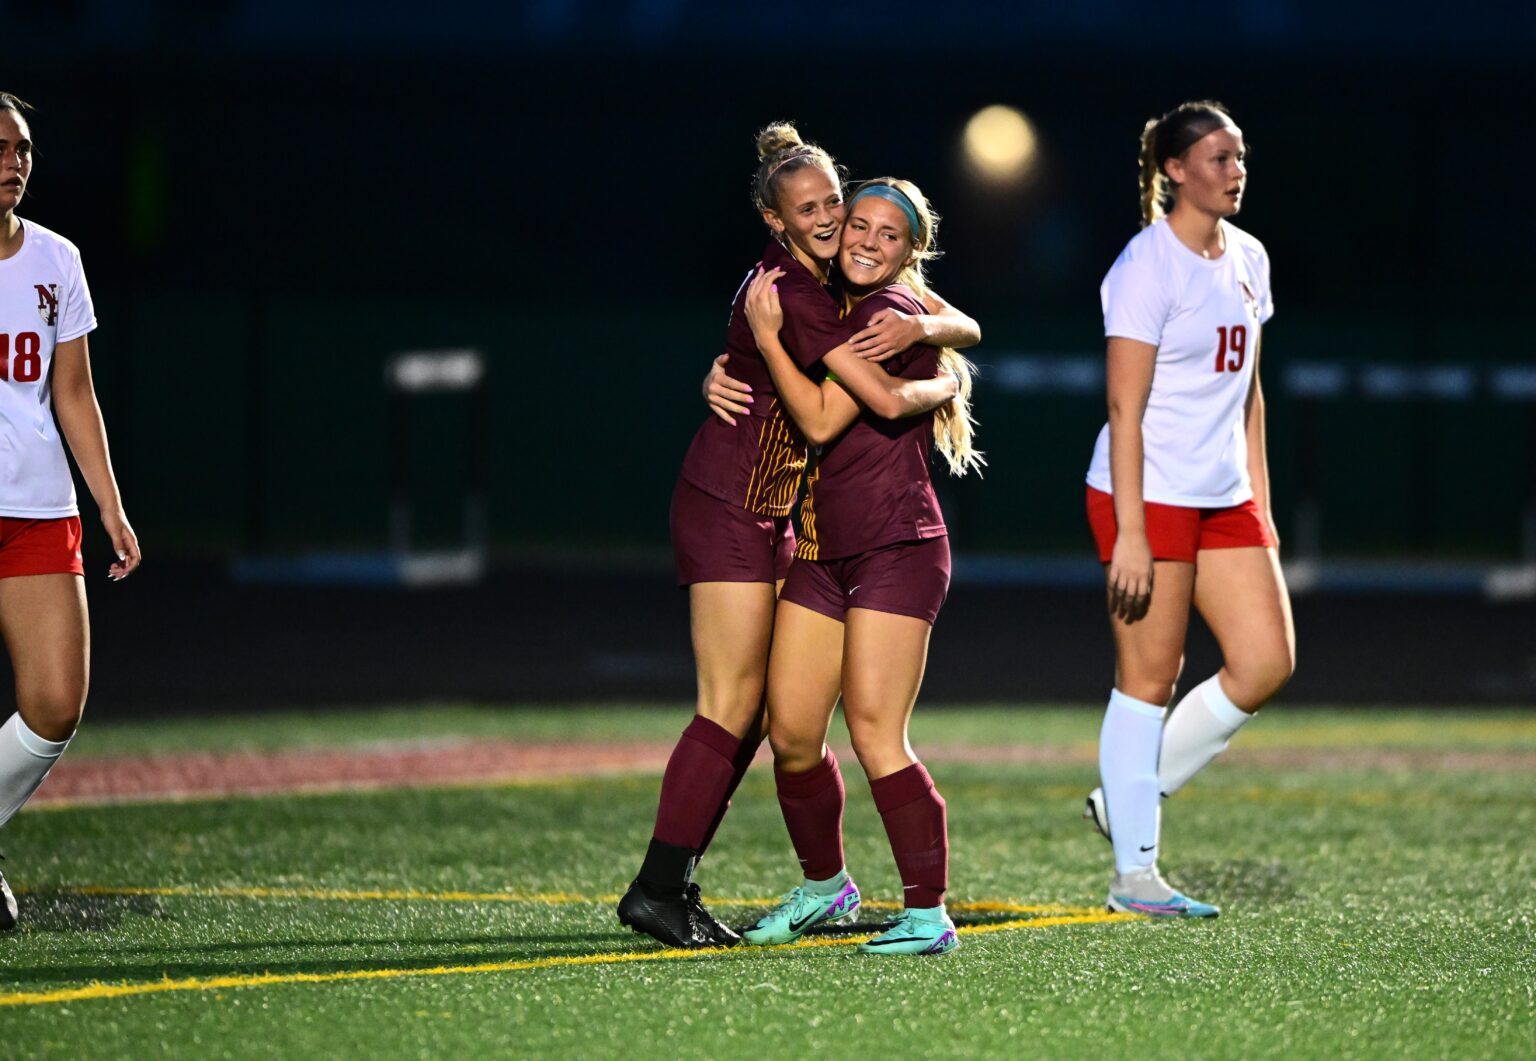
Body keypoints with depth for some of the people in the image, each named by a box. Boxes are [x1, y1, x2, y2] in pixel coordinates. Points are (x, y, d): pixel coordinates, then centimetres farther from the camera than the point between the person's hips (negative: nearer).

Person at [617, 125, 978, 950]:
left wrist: (924, 325, -19)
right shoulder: (785, 293, -21)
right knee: (731, 706, -10)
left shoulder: (845, 275, 8)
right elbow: (884, 397, -25)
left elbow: (967, 328, 3)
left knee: (762, 709, 7)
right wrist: (944, 388, -5)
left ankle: (672, 881, 10)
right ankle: (656, 890, -7)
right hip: (726, 505, -9)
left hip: (775, 512, 9)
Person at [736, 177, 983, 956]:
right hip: (824, 550, 8)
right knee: (791, 731, 5)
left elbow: (822, 420, -14)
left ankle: (928, 914, -9)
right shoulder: (841, 306, 16)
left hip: (896, 549, -8)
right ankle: (824, 885, 25)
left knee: (875, 735, -14)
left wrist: (769, 335, -10)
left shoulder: (890, 311, -10)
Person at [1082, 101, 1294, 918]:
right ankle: (1133, 870, 6)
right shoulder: (1148, 265, -12)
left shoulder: (1247, 259, 12)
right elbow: (1125, 406, -15)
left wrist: (1259, 501, 16)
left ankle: (1129, 798, 15)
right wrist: (1130, 534, -19)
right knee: (1149, 679, -3)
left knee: (1267, 662, 0)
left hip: (1224, 498, 8)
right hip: (1149, 493, -8)